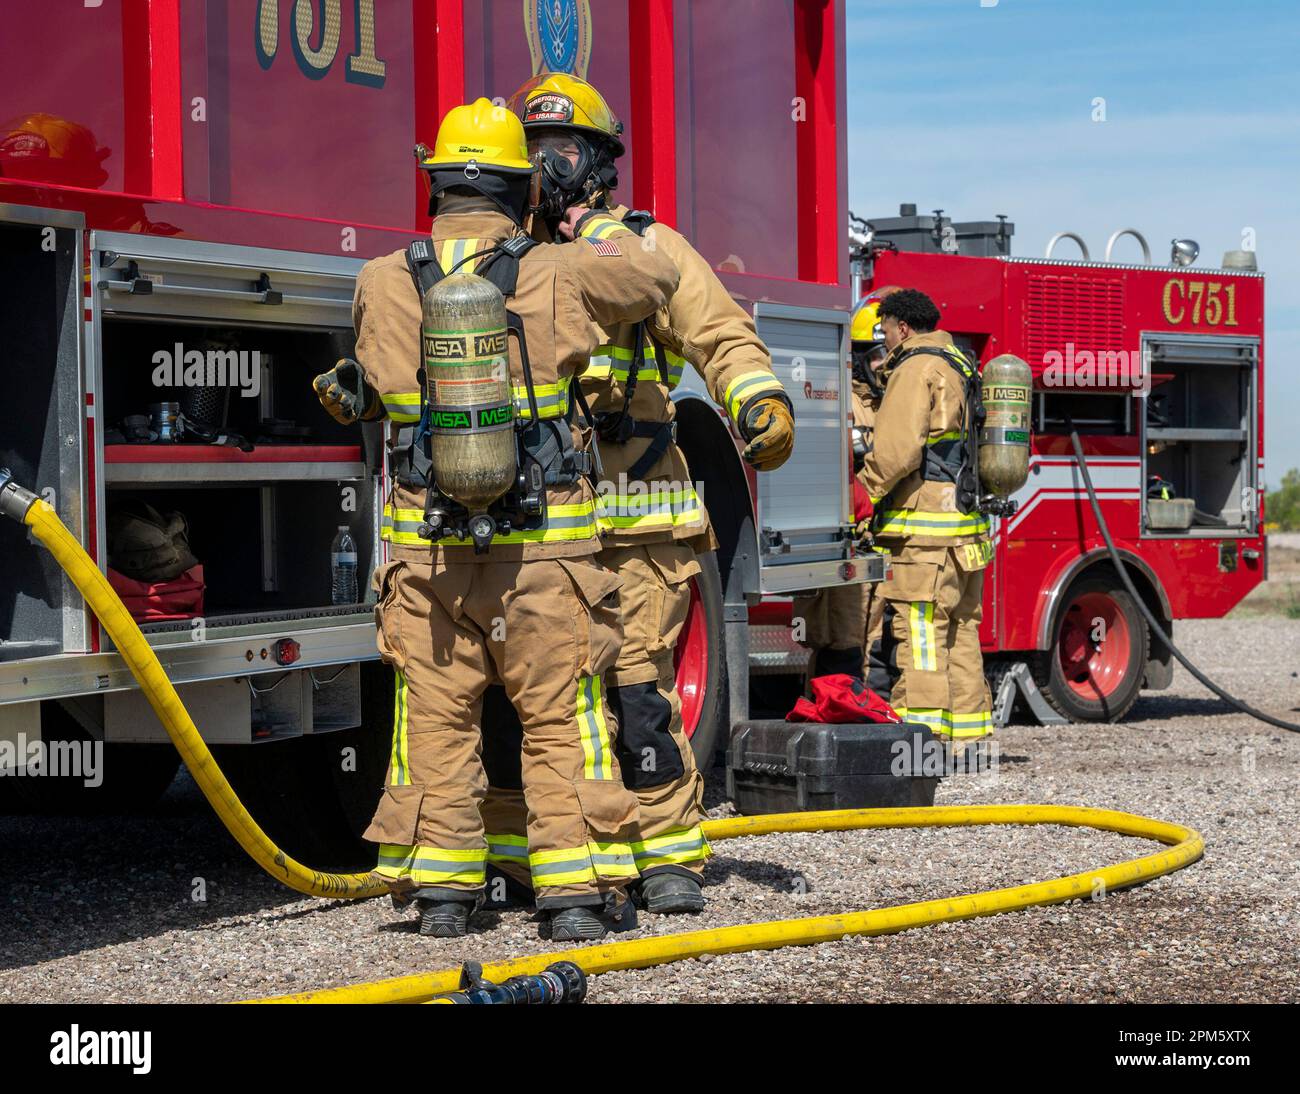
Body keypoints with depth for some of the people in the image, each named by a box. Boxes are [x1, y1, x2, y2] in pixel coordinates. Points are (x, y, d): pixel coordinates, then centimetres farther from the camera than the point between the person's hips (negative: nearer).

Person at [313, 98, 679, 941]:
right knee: (561, 714, 5)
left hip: (427, 544, 2)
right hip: (544, 544, -1)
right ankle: (577, 890, 3)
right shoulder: (558, 276, -5)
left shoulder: (383, 284, 0)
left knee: (436, 712, 10)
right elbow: (657, 278, 12)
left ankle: (441, 888, 12)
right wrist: (595, 227, 29)